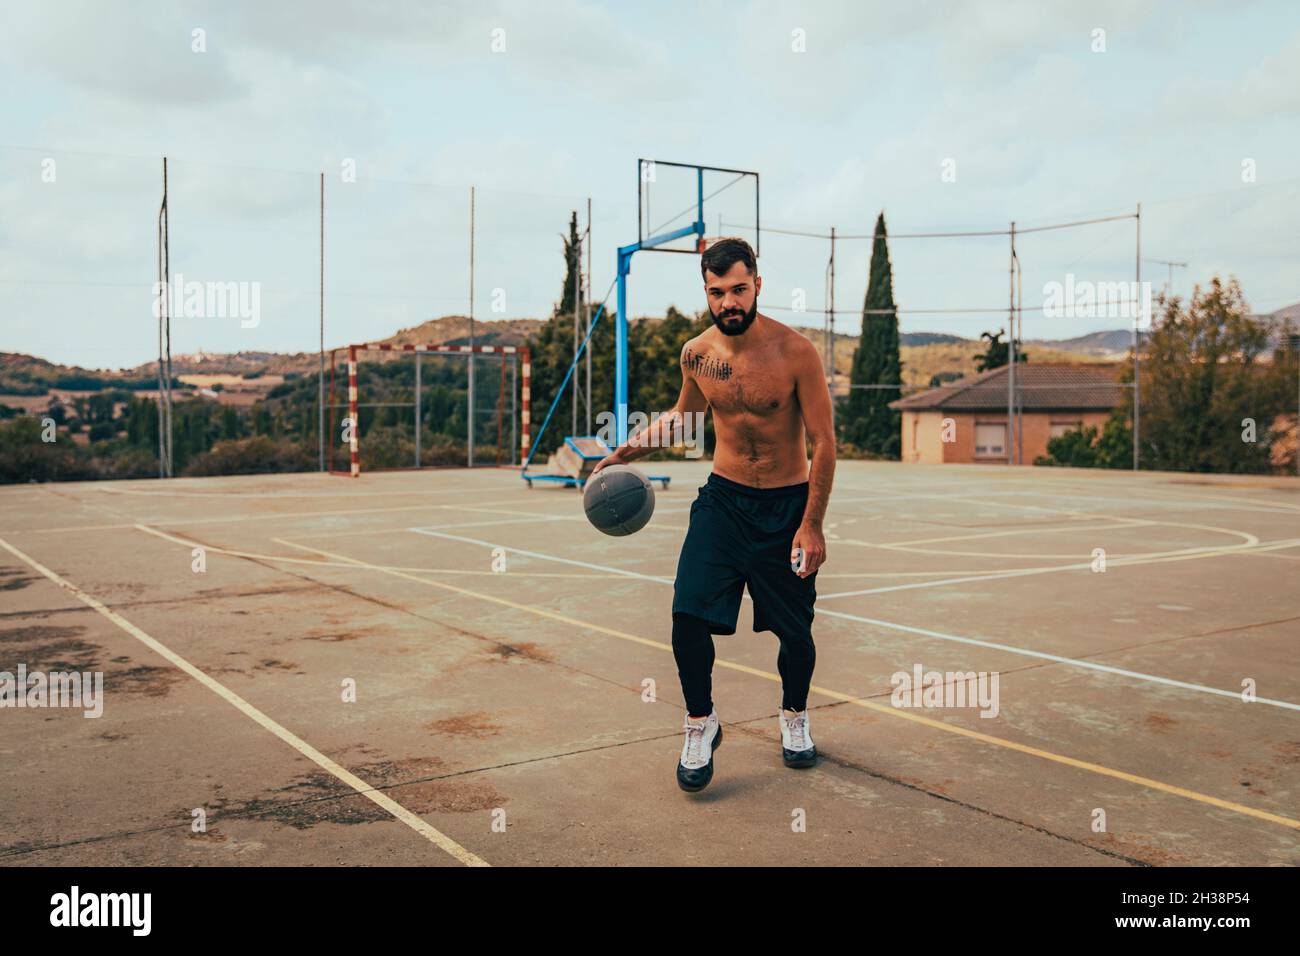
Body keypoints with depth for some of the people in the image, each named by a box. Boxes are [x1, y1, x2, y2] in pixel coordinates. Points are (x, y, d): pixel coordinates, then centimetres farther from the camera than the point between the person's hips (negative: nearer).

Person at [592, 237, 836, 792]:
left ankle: (795, 718, 36)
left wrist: (811, 525, -13)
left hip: (787, 504, -2)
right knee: (689, 617, -11)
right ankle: (701, 726, 13)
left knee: (795, 631, 7)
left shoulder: (795, 351, -15)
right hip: (723, 497, 3)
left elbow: (824, 444, -11)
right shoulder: (696, 354, -3)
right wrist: (632, 448, 5)